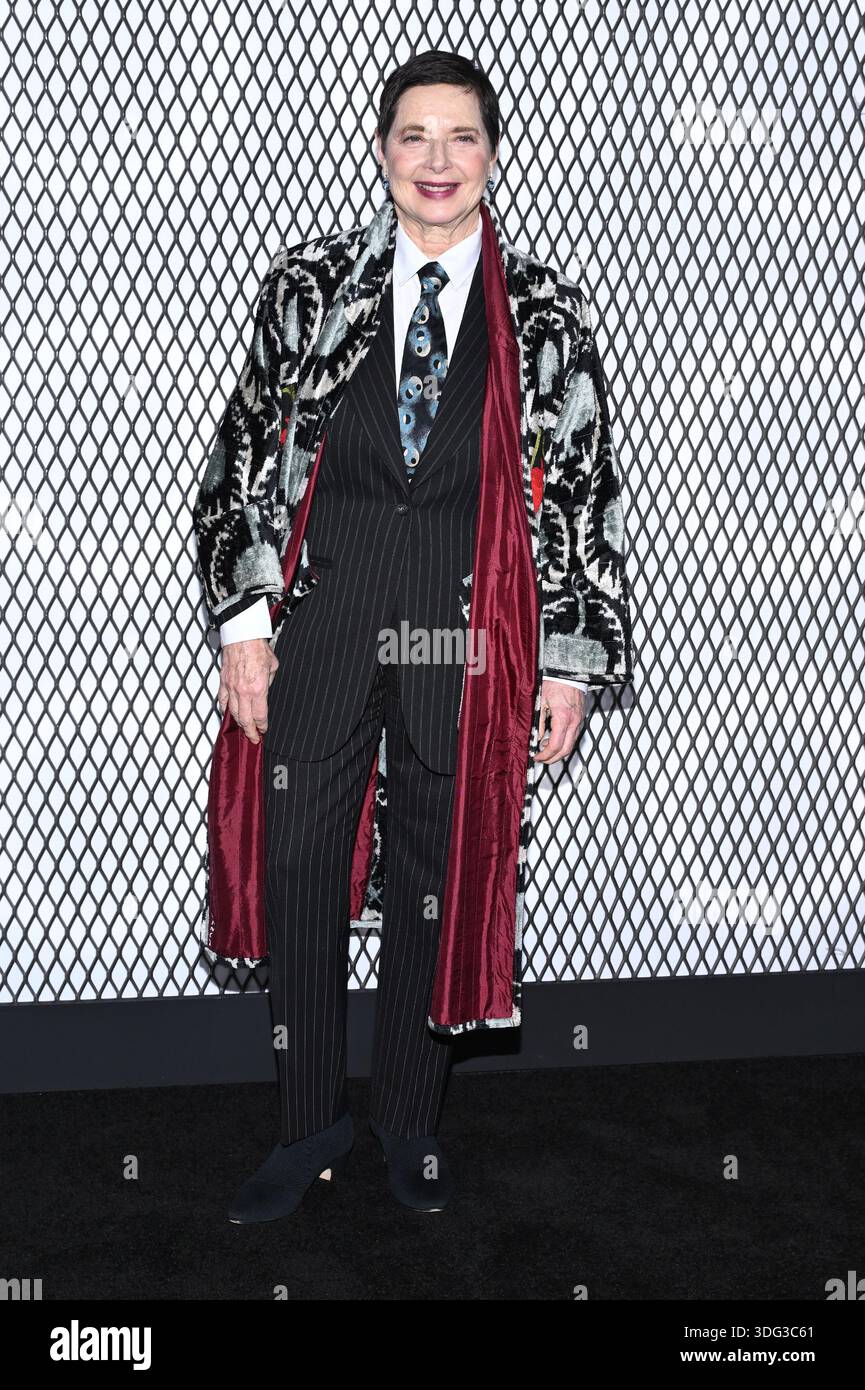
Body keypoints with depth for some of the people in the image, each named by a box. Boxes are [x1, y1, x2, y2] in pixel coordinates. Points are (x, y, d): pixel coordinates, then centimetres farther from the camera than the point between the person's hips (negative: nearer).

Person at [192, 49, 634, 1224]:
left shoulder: (546, 312, 3)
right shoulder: (308, 284, 5)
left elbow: (583, 492, 2)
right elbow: (248, 457, 5)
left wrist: (572, 659, -2)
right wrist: (244, 619, -2)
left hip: (466, 635, 0)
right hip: (321, 620, 1)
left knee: (439, 878, 9)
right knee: (300, 873, 5)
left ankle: (409, 1119, 30)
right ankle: (312, 1123, 25)